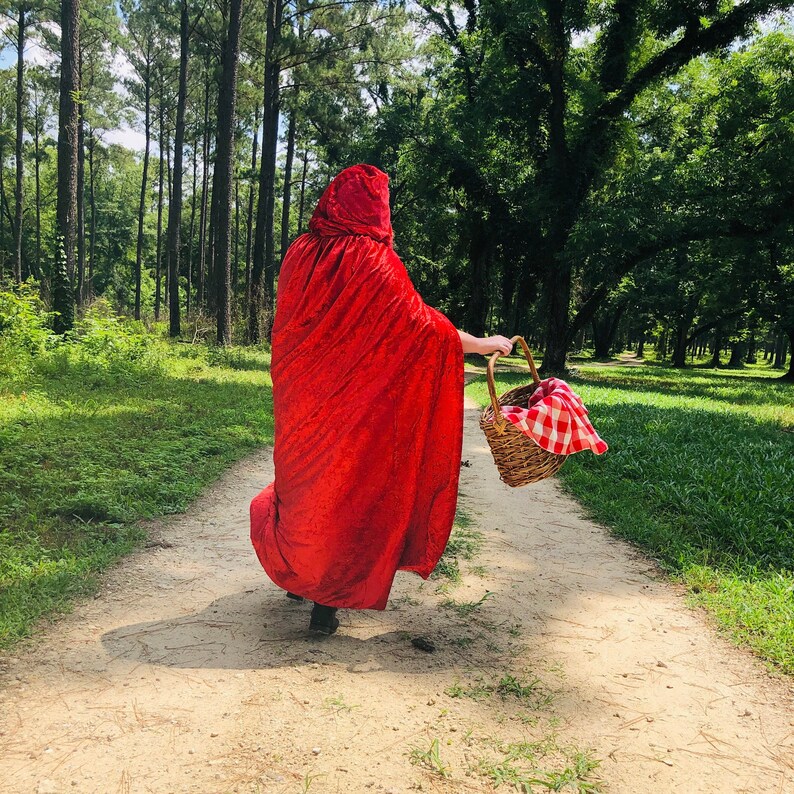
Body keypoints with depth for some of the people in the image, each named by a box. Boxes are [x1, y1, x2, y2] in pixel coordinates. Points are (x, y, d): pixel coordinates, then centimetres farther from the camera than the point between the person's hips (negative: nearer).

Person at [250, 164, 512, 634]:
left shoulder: (300, 253, 2)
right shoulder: (373, 260, -14)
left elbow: (288, 322, 11)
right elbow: (420, 322, -14)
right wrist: (485, 344, -3)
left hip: (300, 398, 5)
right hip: (352, 401, -5)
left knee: (306, 475, 20)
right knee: (347, 490, 6)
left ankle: (297, 574, 35)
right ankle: (328, 602, 14)